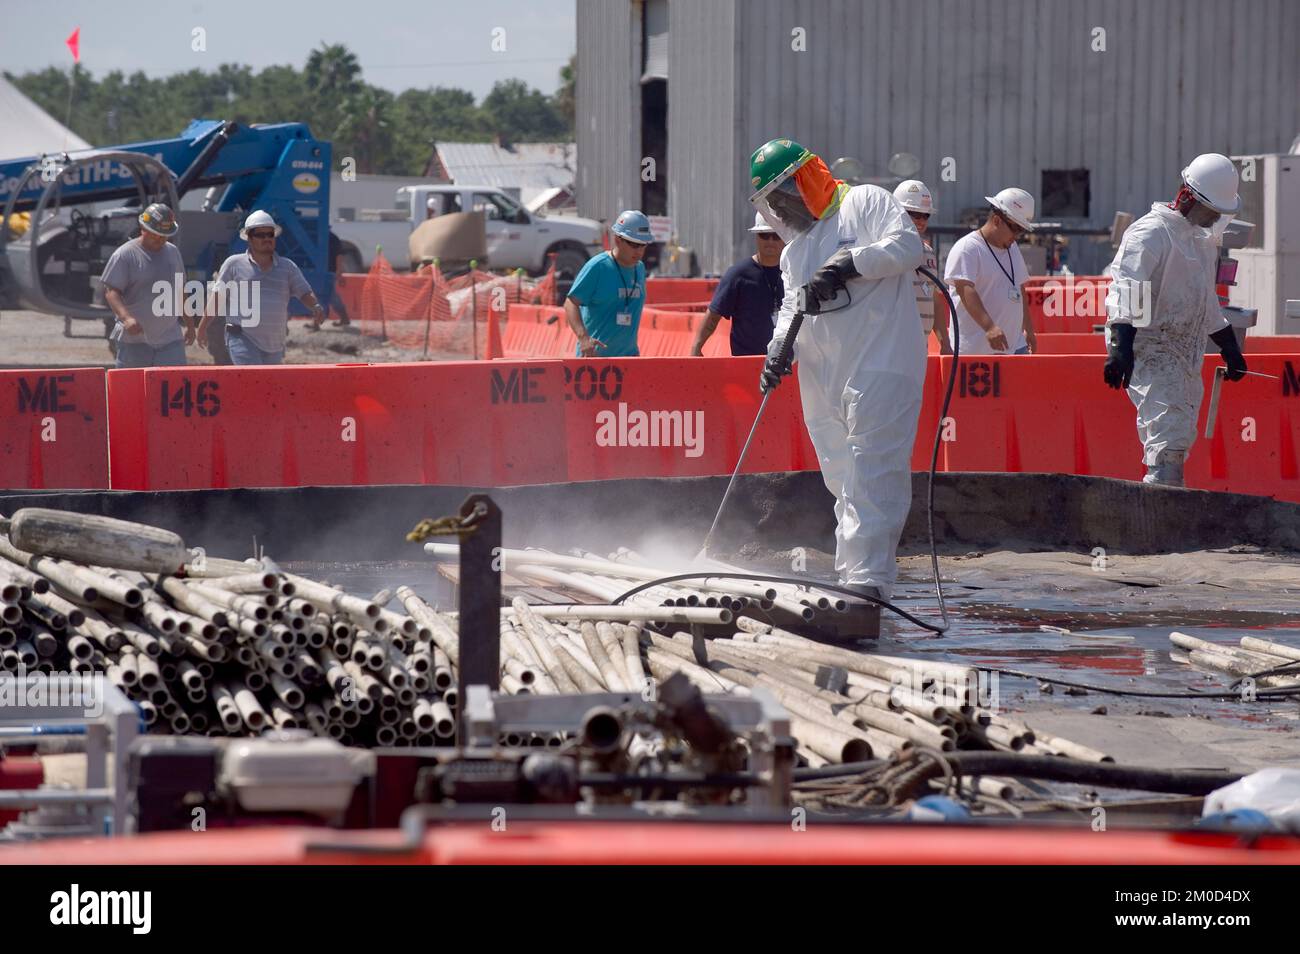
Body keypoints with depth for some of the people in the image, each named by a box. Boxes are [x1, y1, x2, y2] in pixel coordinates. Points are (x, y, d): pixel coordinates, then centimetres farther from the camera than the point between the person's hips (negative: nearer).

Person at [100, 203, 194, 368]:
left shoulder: (173, 252, 13)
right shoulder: (125, 255, -7)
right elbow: (111, 292, -13)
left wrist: (189, 324, 21)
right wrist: (126, 318, -29)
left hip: (170, 339, 5)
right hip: (134, 340, -5)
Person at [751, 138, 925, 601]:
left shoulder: (865, 203, -1)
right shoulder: (795, 247, 24)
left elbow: (908, 247, -14)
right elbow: (792, 305, 23)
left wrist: (849, 264, -22)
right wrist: (779, 348, 4)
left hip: (879, 367, -8)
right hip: (824, 378, 8)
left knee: (871, 475, -15)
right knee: (843, 479, 7)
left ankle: (868, 577, -21)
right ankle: (851, 575, 10)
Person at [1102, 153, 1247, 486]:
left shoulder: (1203, 239, 18)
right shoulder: (1151, 232, -11)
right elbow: (1125, 290, -19)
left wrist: (1229, 345, 28)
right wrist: (1120, 346, -29)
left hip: (1187, 353, 9)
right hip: (1150, 347, -9)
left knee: (1181, 438, 7)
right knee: (1169, 432, -19)